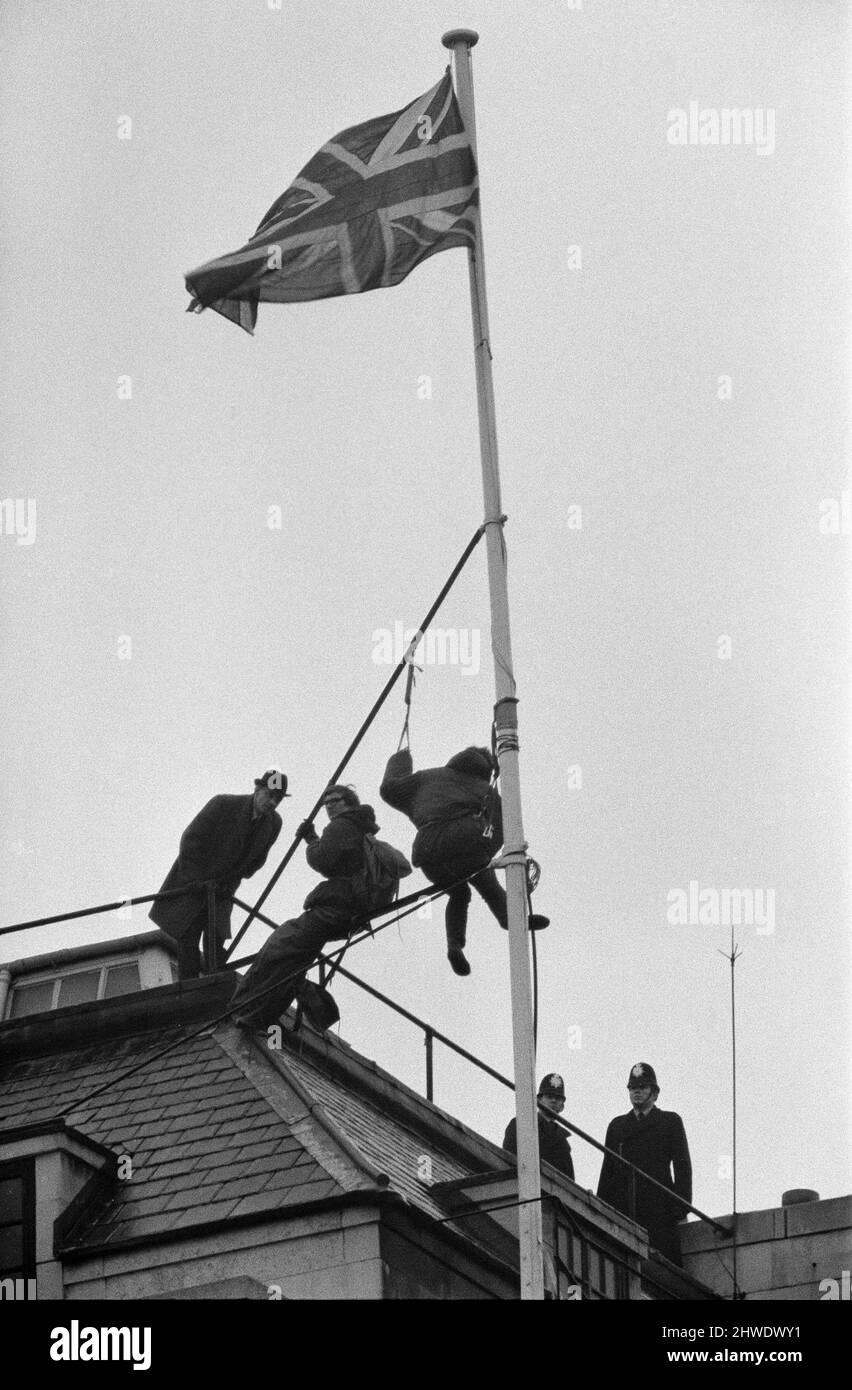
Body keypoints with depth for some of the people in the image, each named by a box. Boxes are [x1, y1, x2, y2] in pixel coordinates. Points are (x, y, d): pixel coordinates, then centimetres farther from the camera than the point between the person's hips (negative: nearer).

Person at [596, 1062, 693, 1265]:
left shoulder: (670, 1122, 12)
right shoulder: (617, 1125, 21)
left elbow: (682, 1165, 5)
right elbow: (607, 1170, 18)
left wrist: (680, 1206, -6)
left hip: (659, 1210, -2)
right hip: (623, 1211, 3)